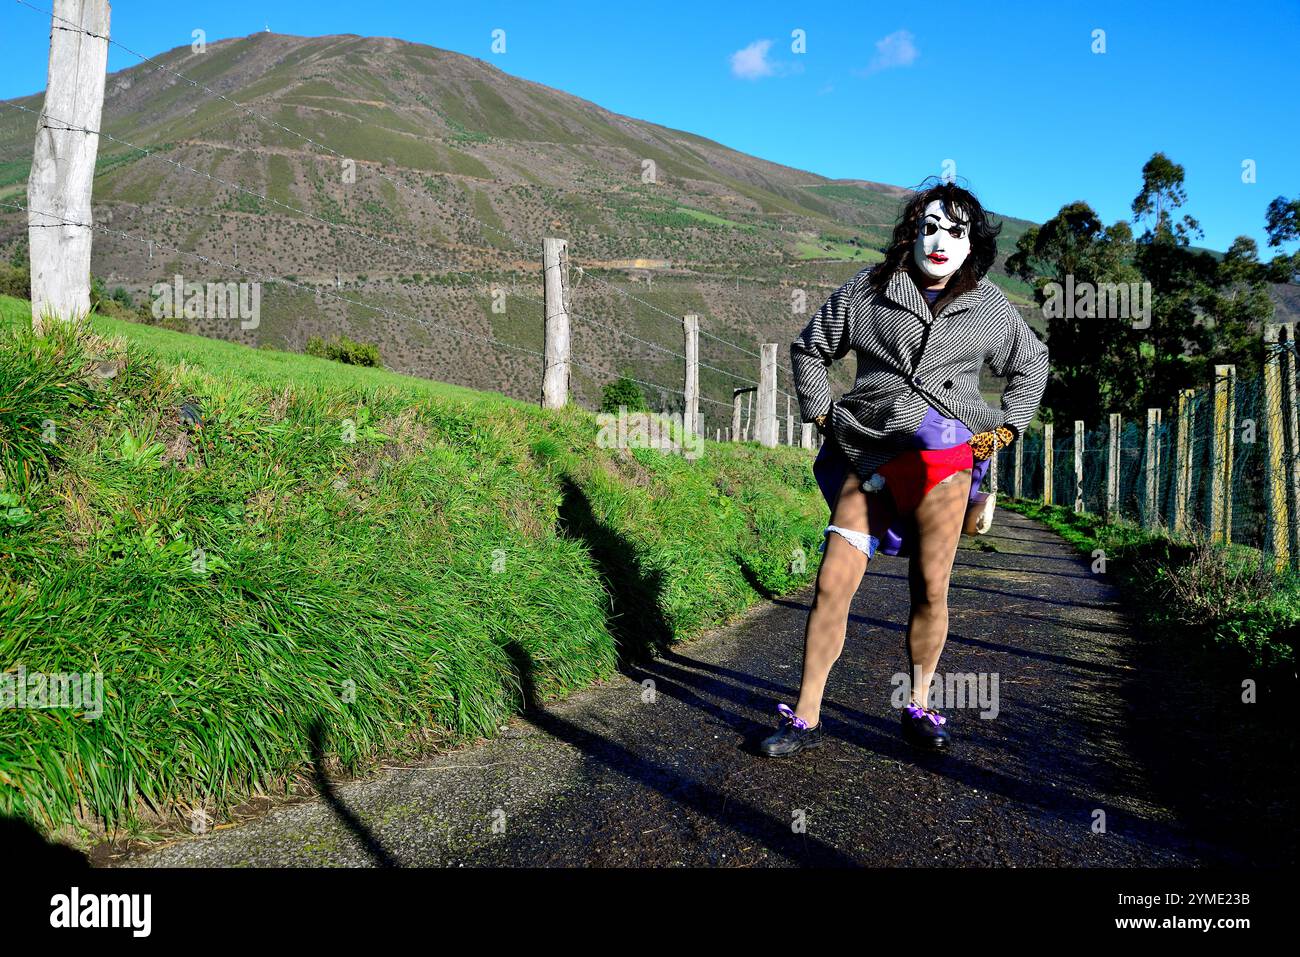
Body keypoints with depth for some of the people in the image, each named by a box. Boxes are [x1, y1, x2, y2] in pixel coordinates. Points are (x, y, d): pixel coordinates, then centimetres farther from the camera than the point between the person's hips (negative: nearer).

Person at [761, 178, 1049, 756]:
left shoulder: (989, 308, 12)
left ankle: (919, 709, 20)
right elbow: (809, 349, 18)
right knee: (833, 584, -6)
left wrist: (1005, 428, 16)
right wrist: (823, 417, 9)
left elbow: (1031, 365, 28)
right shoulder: (867, 291, 9)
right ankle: (805, 719, 3)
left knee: (930, 589, 0)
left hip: (944, 450, 1)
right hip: (868, 455, 0)